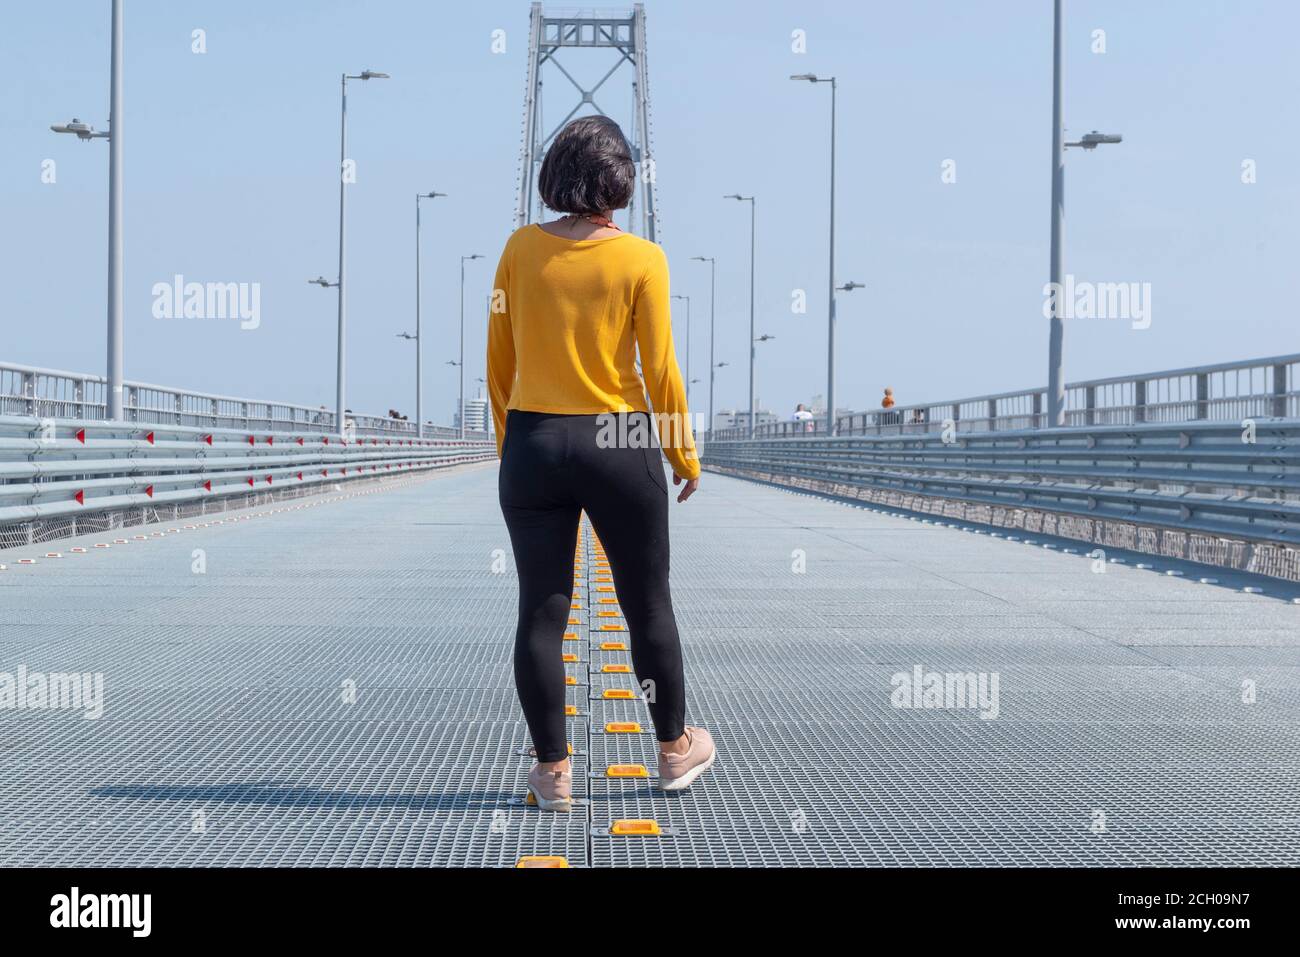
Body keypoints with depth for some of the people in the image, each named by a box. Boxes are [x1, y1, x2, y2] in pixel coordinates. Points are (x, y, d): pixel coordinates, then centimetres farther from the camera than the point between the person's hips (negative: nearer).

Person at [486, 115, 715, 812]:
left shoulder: (521, 247, -1)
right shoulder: (641, 259, -8)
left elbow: (499, 360, 4)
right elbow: (660, 369, -6)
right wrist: (684, 456, 6)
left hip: (532, 446, 2)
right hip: (619, 447, -2)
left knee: (540, 611, 6)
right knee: (648, 603, 13)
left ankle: (552, 772, 12)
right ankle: (674, 748, 27)